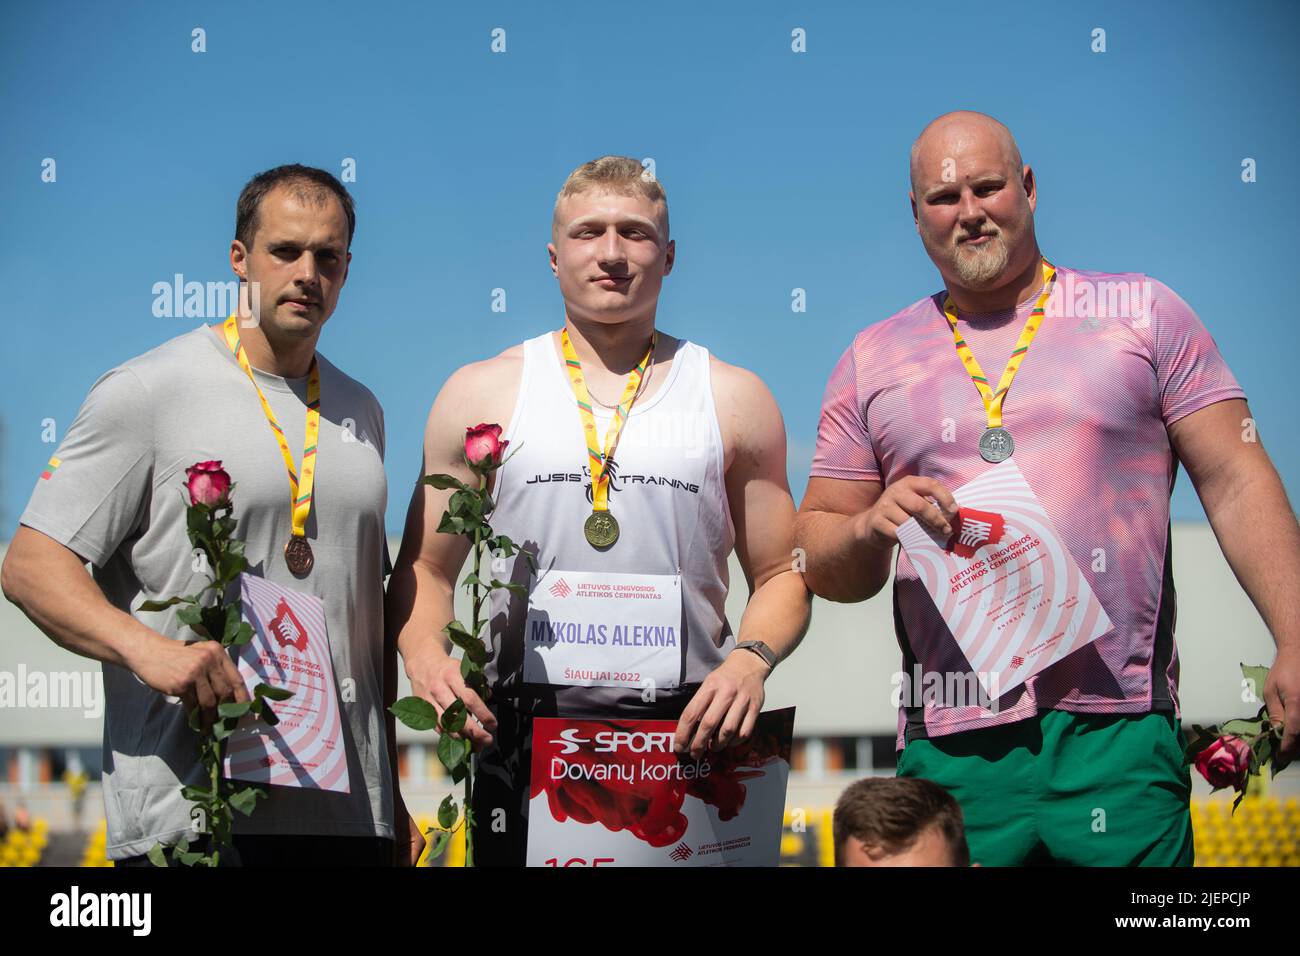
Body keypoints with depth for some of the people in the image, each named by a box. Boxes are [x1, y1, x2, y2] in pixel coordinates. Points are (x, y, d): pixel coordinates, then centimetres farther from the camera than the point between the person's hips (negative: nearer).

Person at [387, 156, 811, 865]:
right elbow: (425, 567, 12)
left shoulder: (734, 400, 11)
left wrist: (751, 658, -9)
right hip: (521, 728, 0)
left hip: (687, 730, 0)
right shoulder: (482, 394, 10)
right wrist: (424, 653, -8)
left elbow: (782, 575, 11)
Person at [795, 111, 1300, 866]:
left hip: (1120, 729, -2)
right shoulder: (874, 361, 15)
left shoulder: (1141, 312, 10)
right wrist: (872, 528, -7)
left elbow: (1237, 484, 4)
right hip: (953, 747, 2)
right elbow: (824, 563, 16)